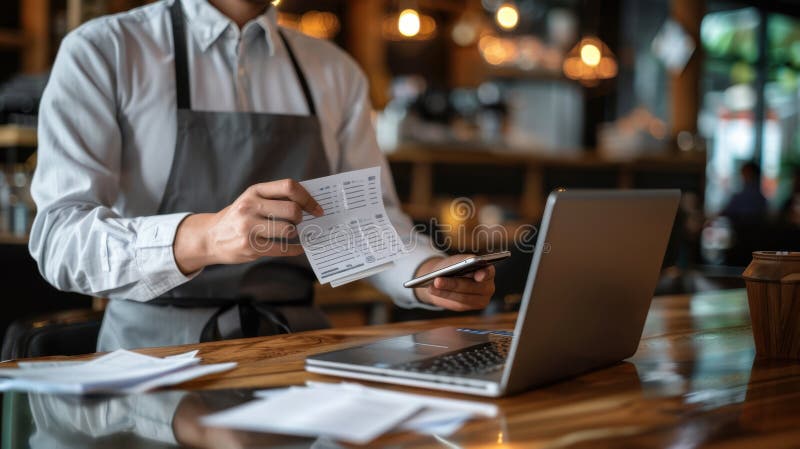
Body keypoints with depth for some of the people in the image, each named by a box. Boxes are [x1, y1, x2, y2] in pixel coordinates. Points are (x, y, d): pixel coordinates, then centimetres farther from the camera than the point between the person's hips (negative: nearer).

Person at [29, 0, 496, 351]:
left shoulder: (336, 72, 12)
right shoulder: (103, 51, -3)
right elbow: (59, 236, -15)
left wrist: (426, 274, -9)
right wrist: (203, 236, -34)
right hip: (158, 346, -4)